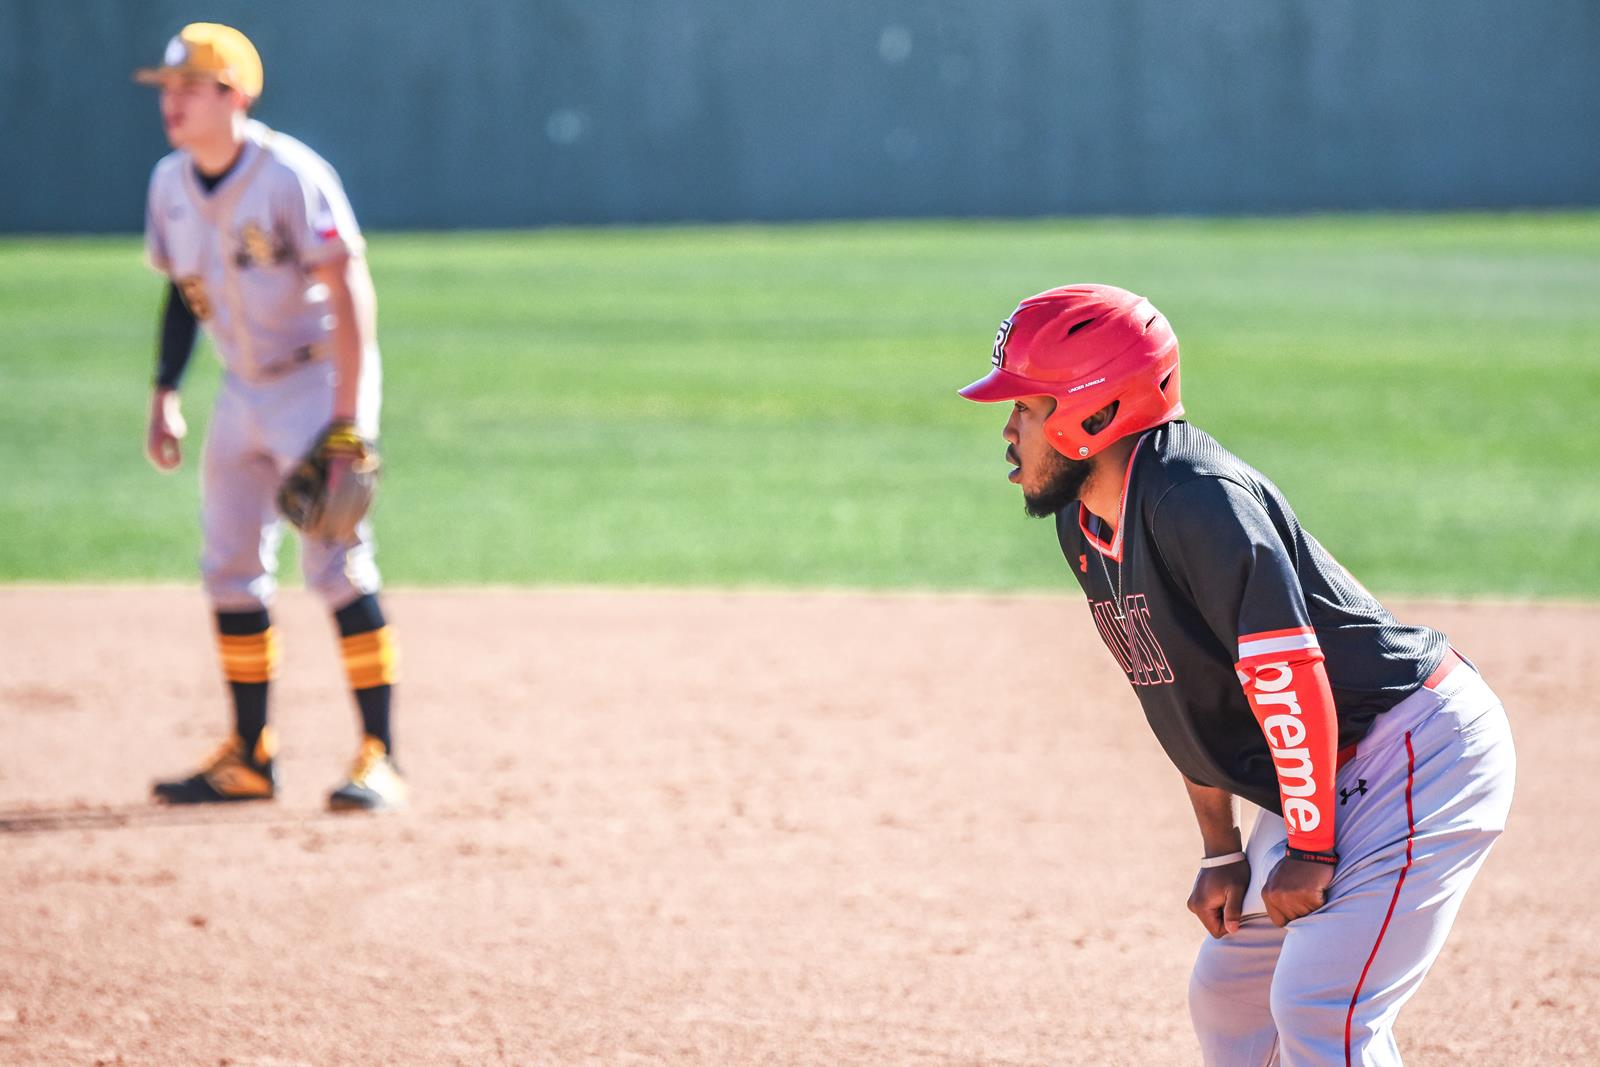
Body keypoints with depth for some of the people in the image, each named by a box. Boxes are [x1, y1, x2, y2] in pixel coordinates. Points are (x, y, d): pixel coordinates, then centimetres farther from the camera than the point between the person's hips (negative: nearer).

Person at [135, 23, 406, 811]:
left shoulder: (290, 176, -21)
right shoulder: (171, 183, 1)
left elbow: (350, 295, -22)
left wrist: (346, 426, -27)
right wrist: (164, 396, 7)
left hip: (318, 379, -7)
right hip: (242, 386, 8)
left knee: (335, 561, -14)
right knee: (229, 568, 7)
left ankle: (379, 758, -10)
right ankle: (250, 757, 17)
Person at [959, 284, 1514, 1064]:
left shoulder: (1196, 501, -24)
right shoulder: (1082, 526, 6)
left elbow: (1290, 676, -25)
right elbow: (1186, 691, 15)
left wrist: (1309, 850, -20)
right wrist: (1221, 851, 13)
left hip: (1420, 754, -11)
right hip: (1336, 778, 11)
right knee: (1227, 998, 17)